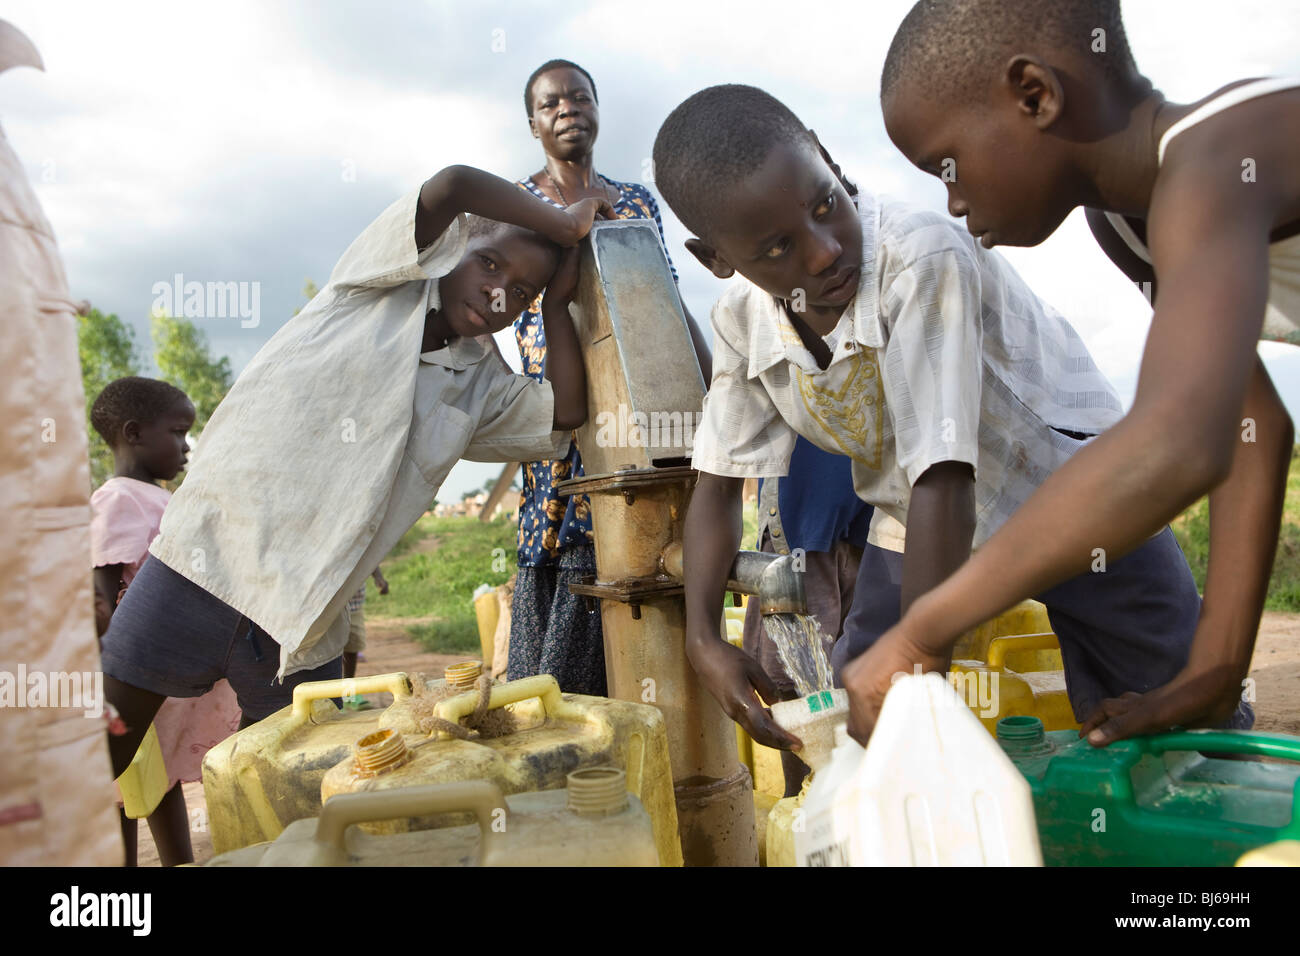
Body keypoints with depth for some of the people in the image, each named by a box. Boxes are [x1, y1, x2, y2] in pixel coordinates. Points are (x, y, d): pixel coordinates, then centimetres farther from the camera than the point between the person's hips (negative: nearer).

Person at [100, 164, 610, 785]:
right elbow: (451, 185, -16)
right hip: (210, 554, -4)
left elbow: (567, 417, -2)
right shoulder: (387, 283, -1)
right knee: (96, 762, 6)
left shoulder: (484, 390, 12)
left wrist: (557, 303, 1)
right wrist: (564, 225, -5)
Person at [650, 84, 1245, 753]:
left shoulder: (925, 258, -36)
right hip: (916, 523, 5)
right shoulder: (742, 321, -16)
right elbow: (719, 483, -6)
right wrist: (702, 637, -18)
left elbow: (943, 481, -38)